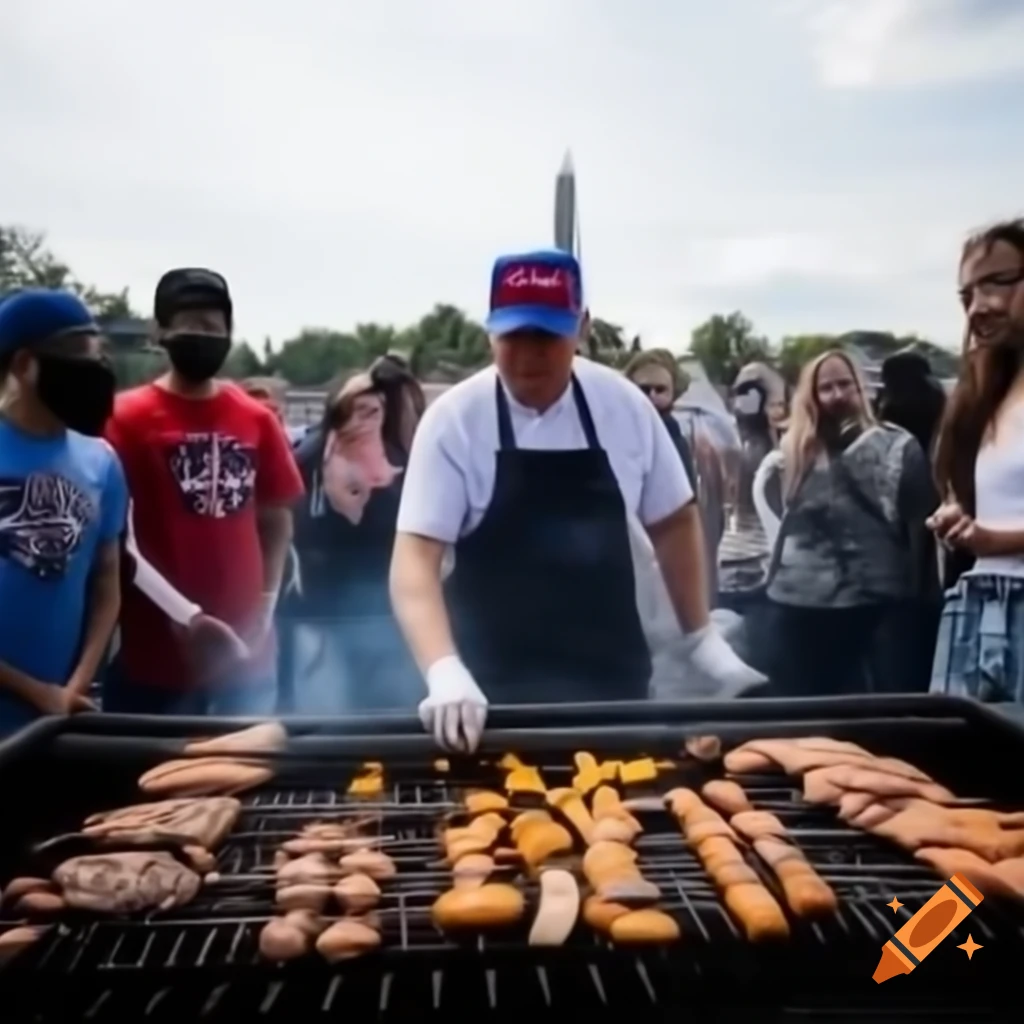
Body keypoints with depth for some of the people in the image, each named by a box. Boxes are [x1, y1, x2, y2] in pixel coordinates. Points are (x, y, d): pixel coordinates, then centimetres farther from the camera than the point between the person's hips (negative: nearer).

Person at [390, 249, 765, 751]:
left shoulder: (623, 405, -2)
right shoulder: (454, 418, -11)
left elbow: (673, 520, 10)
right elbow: (414, 557, -17)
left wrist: (702, 636, 9)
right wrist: (445, 672, -32)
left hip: (611, 679, 3)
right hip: (497, 689, -3)